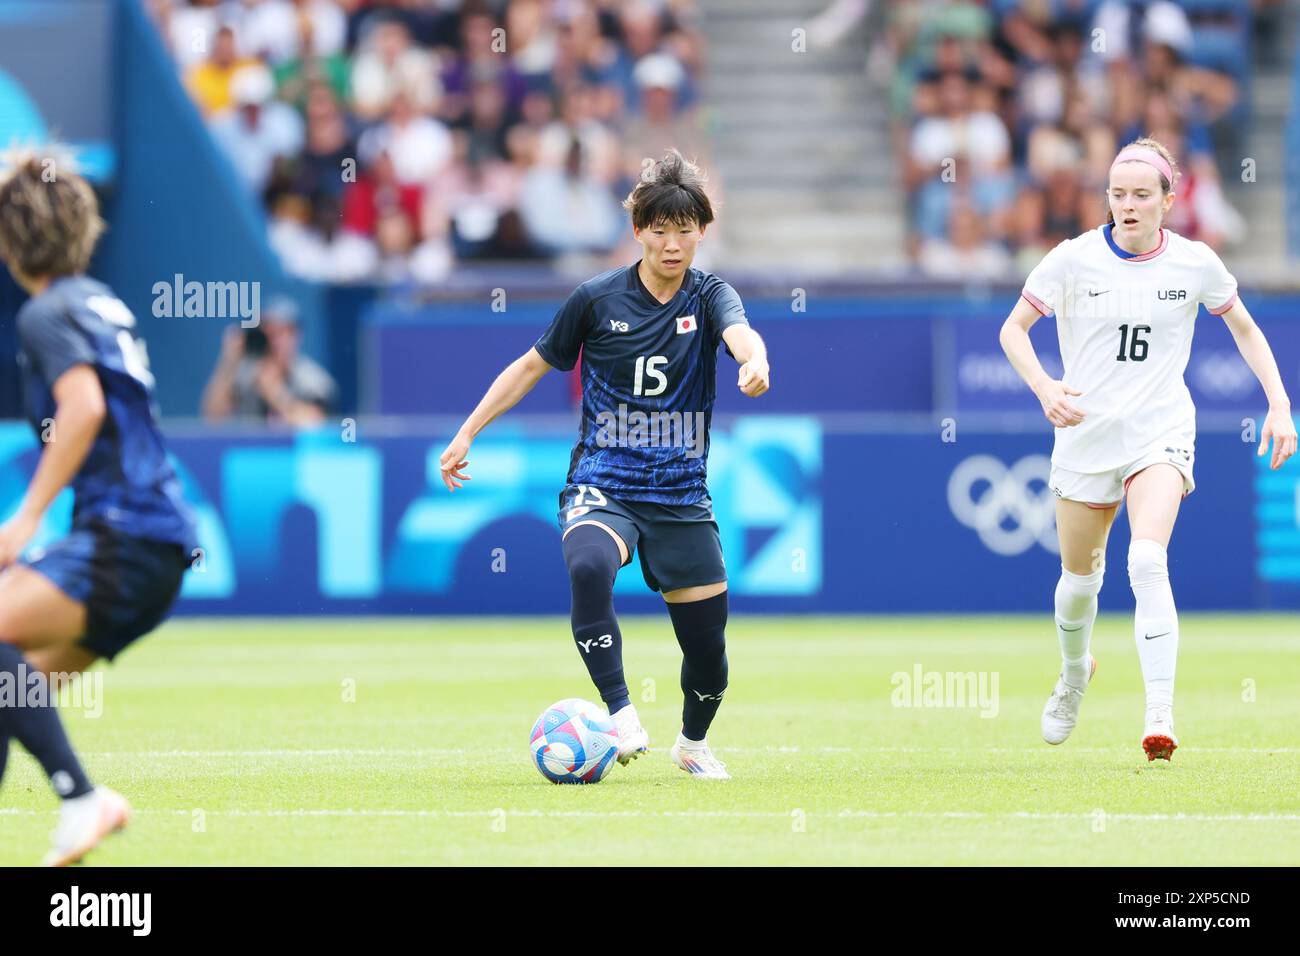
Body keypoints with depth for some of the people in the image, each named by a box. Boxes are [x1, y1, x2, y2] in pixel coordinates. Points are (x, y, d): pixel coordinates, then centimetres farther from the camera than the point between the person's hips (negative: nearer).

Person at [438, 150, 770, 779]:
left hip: (681, 494, 1)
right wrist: (466, 434, 7)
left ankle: (693, 743, 36)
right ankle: (621, 719, -33)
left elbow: (741, 333, -26)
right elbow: (532, 365, 10)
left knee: (707, 645, 5)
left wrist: (755, 362, -50)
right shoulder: (597, 299, -2)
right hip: (601, 485, -1)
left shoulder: (708, 297, -2)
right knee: (589, 567, -36)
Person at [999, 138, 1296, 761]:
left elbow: (1244, 328, 13)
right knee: (1080, 576, 12)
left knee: (1148, 562, -24)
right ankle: (1074, 673, 46)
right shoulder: (1074, 259, -5)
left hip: (1161, 434, -2)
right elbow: (1013, 328, 2)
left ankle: (1160, 716, -29)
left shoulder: (1194, 263, -2)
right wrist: (1044, 387, -16)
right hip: (1086, 433, 2)